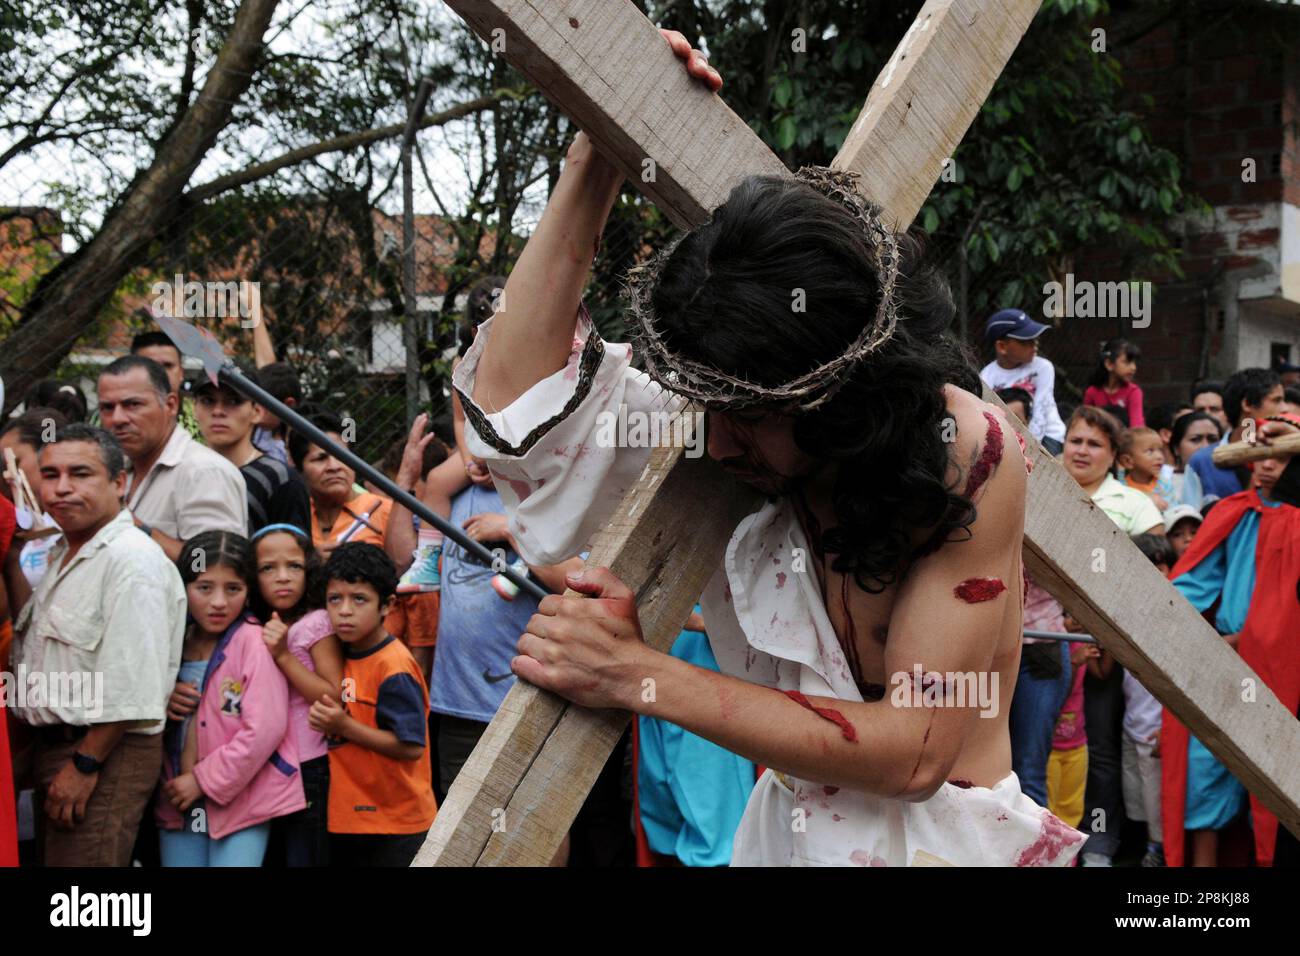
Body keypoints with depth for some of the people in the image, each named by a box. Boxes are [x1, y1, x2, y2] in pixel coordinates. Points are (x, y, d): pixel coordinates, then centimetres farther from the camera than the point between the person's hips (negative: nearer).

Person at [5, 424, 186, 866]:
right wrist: (9, 561, 12)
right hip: (52, 746, 10)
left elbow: (130, 686, -23)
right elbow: (36, 638, 21)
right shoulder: (64, 554, 13)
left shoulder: (133, 560, -19)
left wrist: (85, 764, -20)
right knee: (54, 855, 18)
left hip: (104, 754, -10)